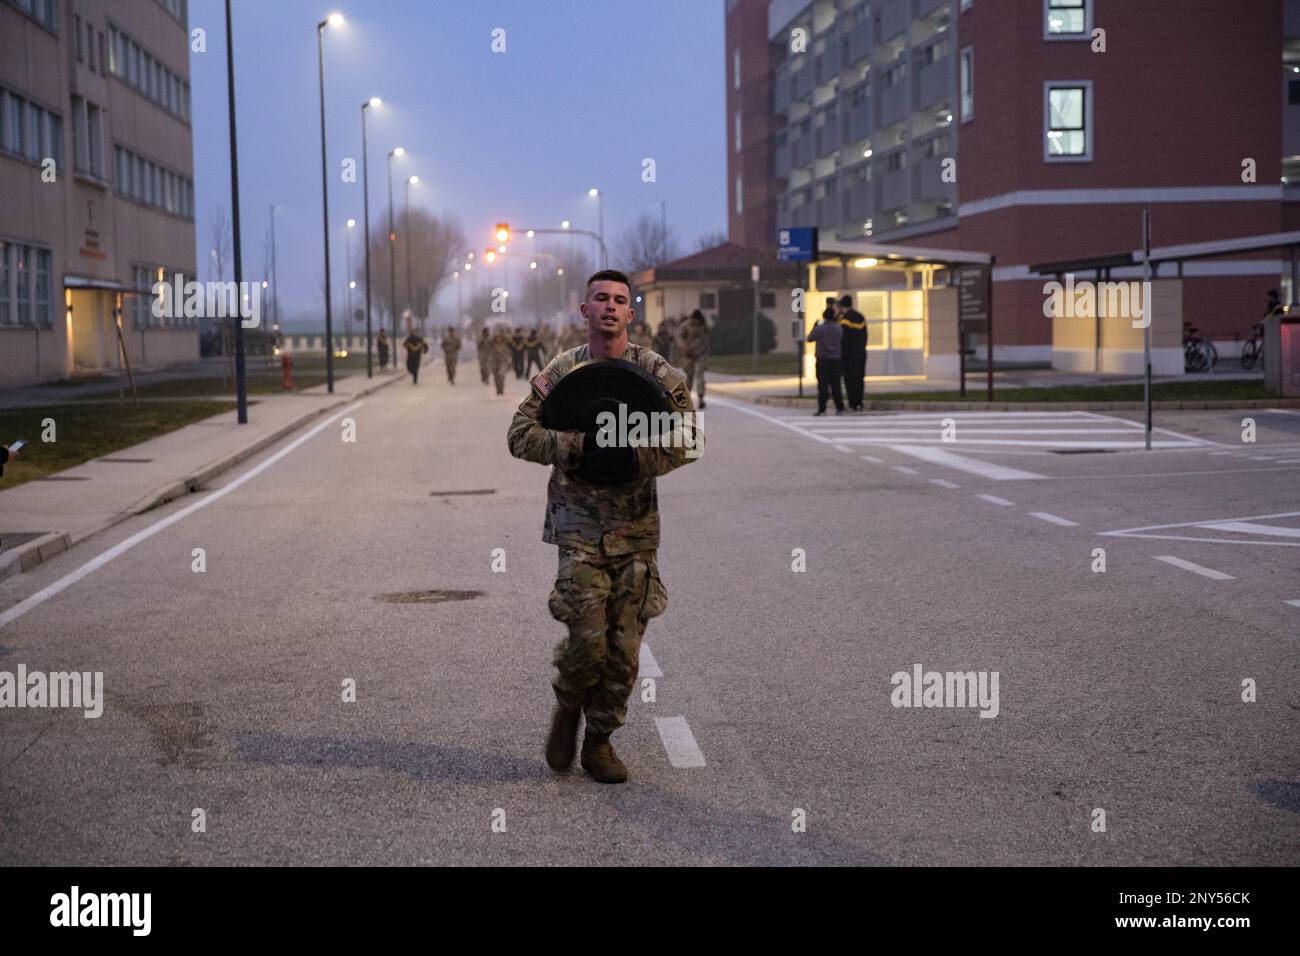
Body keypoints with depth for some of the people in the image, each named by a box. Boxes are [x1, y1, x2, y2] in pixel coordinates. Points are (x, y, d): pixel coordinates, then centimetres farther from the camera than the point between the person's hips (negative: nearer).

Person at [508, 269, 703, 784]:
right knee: (587, 636, -12)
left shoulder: (657, 373, 2)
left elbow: (686, 439, -1)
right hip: (579, 522, -1)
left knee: (625, 646, 4)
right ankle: (568, 708, 19)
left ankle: (599, 740, 20)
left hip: (636, 525, 1)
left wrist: (632, 455, -17)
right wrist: (579, 445, -15)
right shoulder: (560, 371, 3)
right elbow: (521, 434, -1)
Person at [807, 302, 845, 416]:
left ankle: (822, 409, -4)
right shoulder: (838, 328, -1)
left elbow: (810, 338, 0)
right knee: (836, 385, 10)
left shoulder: (819, 328, -13)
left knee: (823, 385, -1)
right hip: (835, 359, 4)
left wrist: (815, 326, 11)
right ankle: (840, 408, 9)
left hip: (823, 359, -4)